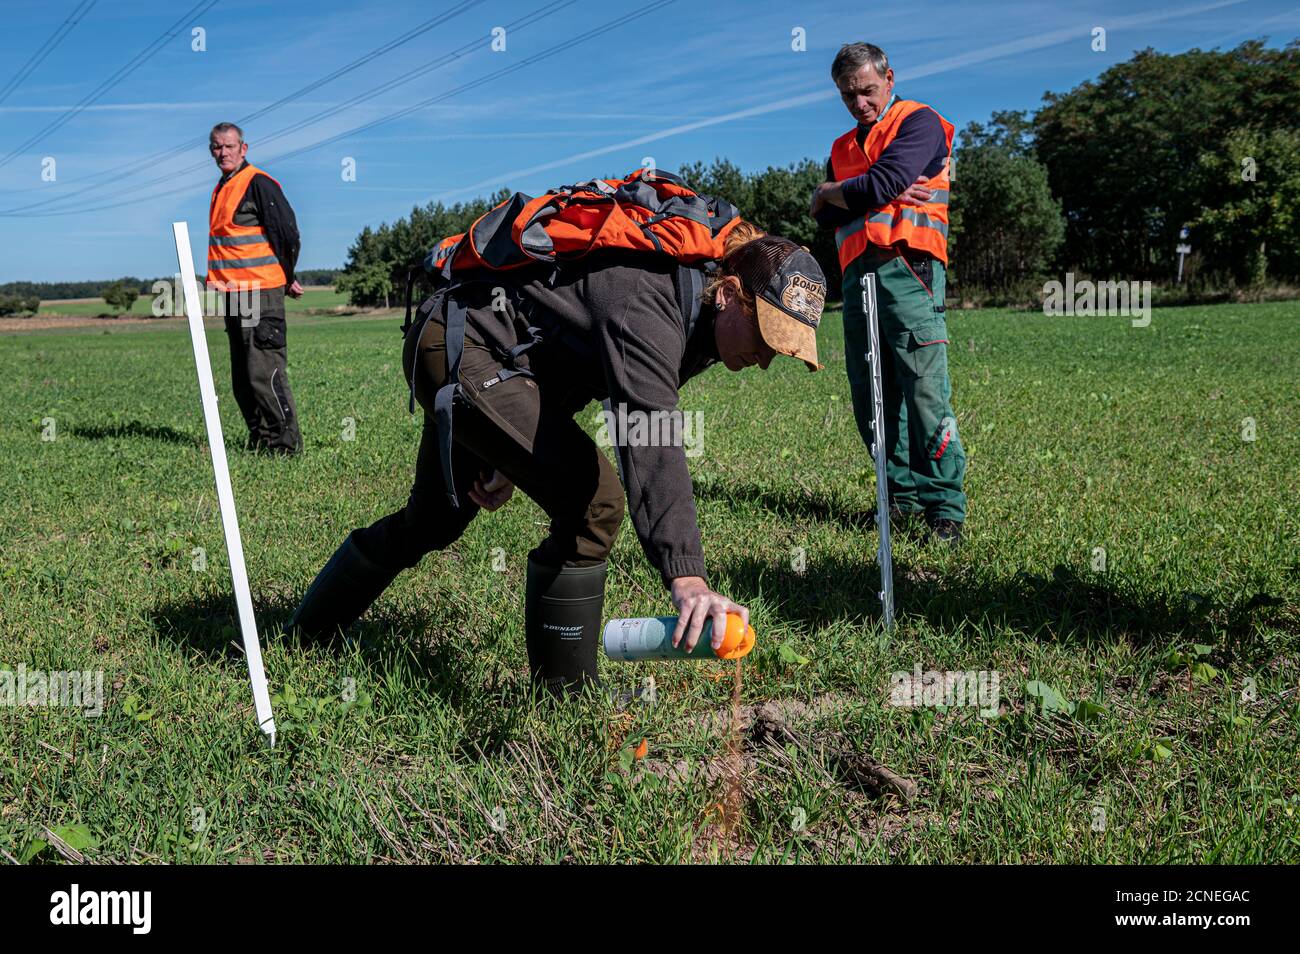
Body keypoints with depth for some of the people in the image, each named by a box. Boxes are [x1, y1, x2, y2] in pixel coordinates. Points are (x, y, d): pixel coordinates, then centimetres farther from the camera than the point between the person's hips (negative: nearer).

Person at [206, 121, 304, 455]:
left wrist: (286, 279, -1)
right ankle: (260, 439, 19)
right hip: (232, 293, 9)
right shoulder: (222, 187, 19)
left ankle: (285, 442, -5)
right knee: (242, 377, 12)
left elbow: (288, 233, -11)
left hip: (260, 291, -9)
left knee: (263, 371, -11)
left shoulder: (258, 183, -9)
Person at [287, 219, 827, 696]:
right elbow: (649, 438, -44)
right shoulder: (647, 304, -29)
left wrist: (509, 460, 9)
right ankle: (563, 693, -5)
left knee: (434, 520, 24)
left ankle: (307, 632, 45)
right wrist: (686, 574, -53)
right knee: (592, 504, -20)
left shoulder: (696, 319, 2)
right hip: (460, 349, -11)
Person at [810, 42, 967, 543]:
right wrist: (877, 196, -4)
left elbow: (881, 185, -9)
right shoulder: (843, 148, 27)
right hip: (857, 276, 7)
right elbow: (824, 216, 12)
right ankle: (903, 494, 10)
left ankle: (945, 505, -9)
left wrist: (831, 192, 9)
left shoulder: (919, 122, 7)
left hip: (906, 267, -6)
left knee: (924, 388, -12)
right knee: (870, 396, 2)